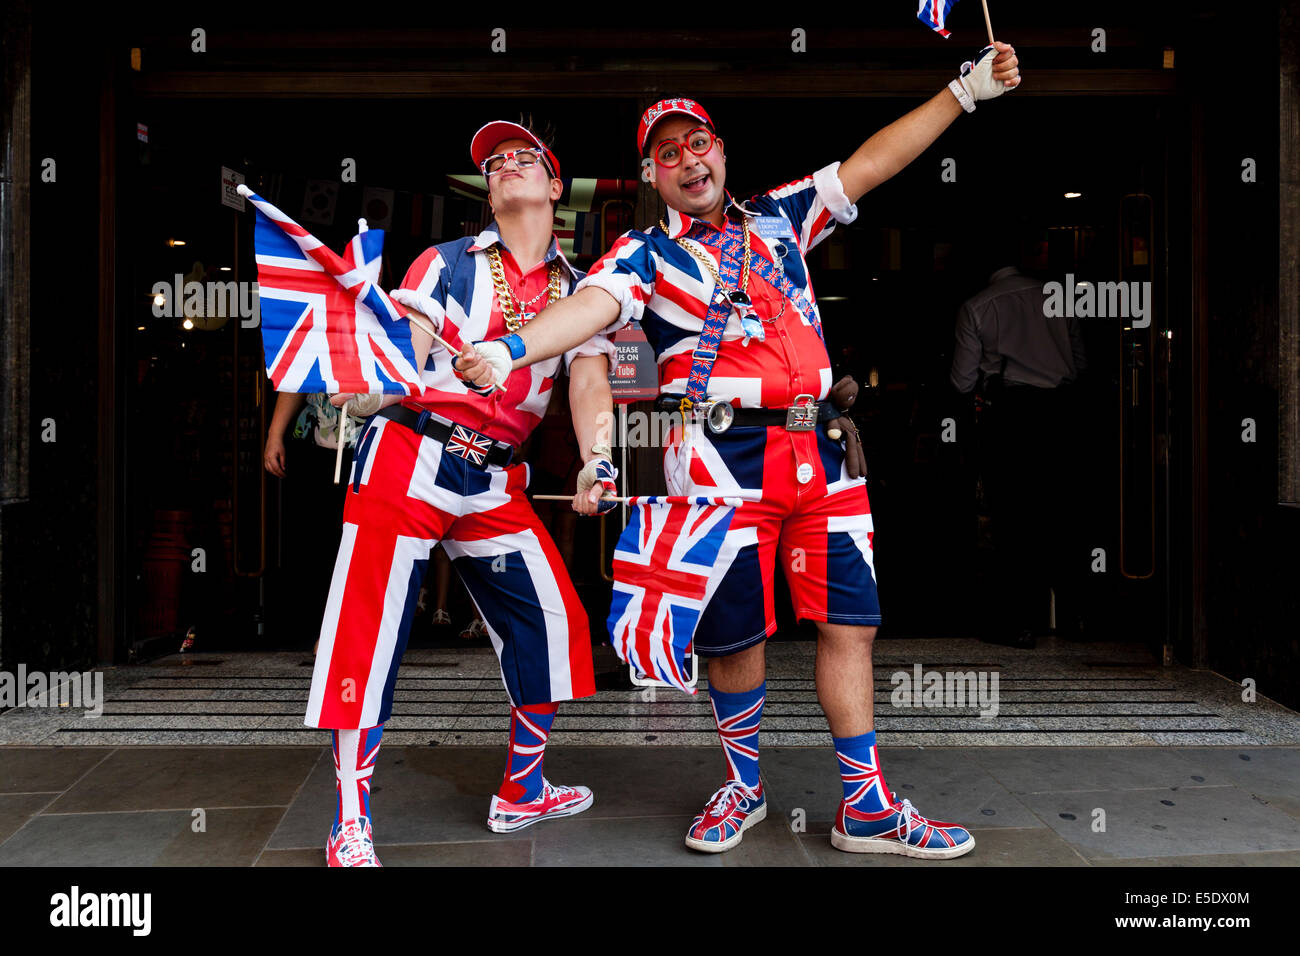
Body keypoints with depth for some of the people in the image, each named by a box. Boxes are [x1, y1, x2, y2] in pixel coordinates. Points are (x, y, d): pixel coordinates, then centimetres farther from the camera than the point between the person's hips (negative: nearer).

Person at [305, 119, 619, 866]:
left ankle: (521, 793, 24)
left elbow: (589, 384, 0)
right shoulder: (448, 264, 3)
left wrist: (597, 463, -17)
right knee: (372, 631, -9)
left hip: (497, 482, 4)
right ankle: (351, 827, 2)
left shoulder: (580, 291, 12)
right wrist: (358, 394, -25)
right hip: (408, 460, -4)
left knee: (555, 620, 5)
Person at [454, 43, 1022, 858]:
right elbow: (593, 305, -11)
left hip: (819, 452, 4)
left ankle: (865, 808, 17)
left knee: (850, 622, 5)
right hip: (725, 459, -3)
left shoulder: (779, 217, 18)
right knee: (736, 634, 3)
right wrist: (509, 348, -30)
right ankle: (745, 789, 26)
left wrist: (965, 89, 17)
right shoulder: (645, 254, 6)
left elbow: (872, 162, 19)